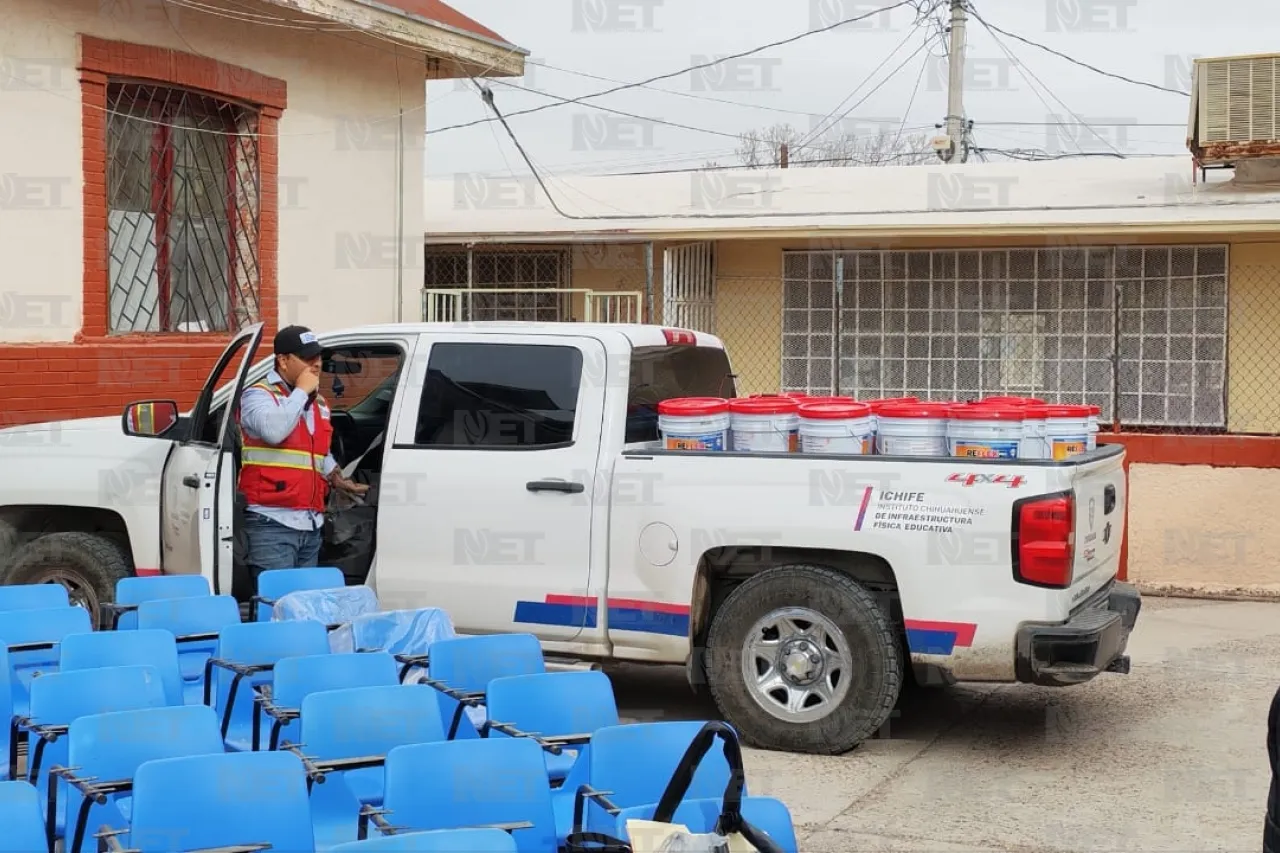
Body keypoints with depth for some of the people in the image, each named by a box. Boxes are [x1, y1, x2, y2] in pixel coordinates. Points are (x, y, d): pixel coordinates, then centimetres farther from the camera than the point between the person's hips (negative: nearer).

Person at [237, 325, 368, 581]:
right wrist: (301, 391, -14)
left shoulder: (318, 402, 19)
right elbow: (273, 431, -26)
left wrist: (338, 479, 13)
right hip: (272, 523, -8)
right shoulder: (259, 394, -4)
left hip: (312, 526, 8)